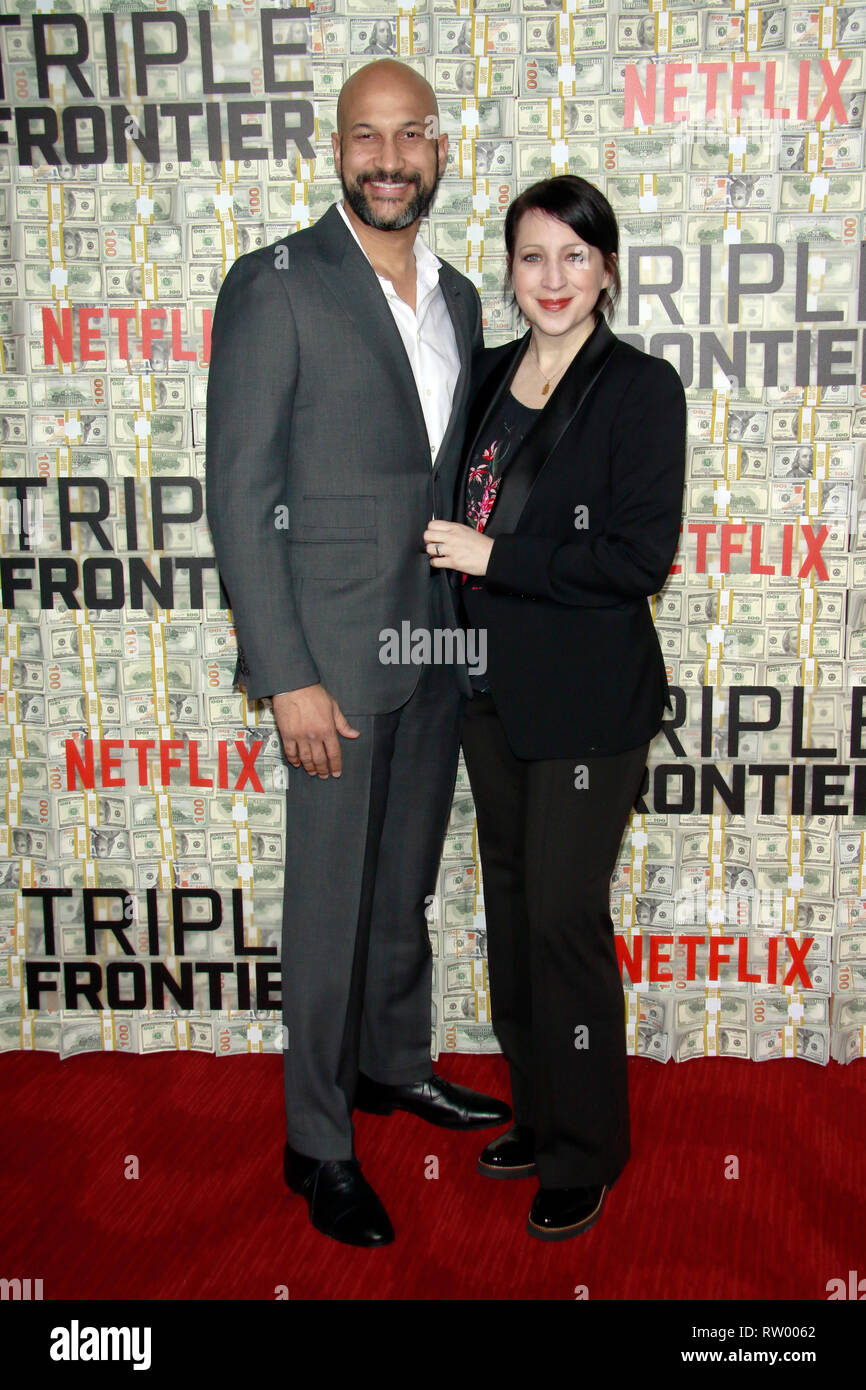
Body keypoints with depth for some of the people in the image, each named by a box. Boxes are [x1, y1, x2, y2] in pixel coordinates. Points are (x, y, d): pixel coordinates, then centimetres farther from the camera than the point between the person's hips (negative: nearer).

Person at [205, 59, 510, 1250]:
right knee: (331, 904, 4)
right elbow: (240, 495, -13)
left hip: (440, 650, 6)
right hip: (335, 654, -6)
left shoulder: (457, 297, 11)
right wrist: (287, 677, -17)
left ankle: (395, 1064, 39)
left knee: (407, 884, 19)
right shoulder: (274, 286, -9)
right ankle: (319, 1143, 20)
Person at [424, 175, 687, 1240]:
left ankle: (585, 1155, 17)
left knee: (564, 916, -2)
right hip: (494, 686, 6)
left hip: (588, 701, -6)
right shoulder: (490, 375, 10)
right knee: (511, 904, 14)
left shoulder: (641, 388, -9)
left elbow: (642, 556, -16)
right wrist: (455, 550, 4)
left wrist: (496, 558, -16)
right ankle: (537, 1115, 31)